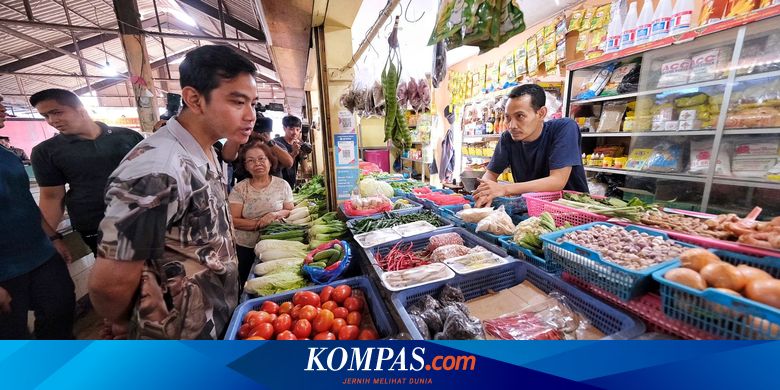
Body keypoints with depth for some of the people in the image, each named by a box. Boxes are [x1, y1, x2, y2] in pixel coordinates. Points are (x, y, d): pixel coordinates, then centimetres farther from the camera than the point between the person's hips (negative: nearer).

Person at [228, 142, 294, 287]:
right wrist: (259, 223, -20)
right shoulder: (239, 188, -5)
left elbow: (291, 211, 0)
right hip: (245, 248, 0)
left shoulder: (282, 185, -2)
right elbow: (233, 220, -9)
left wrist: (276, 214, -19)